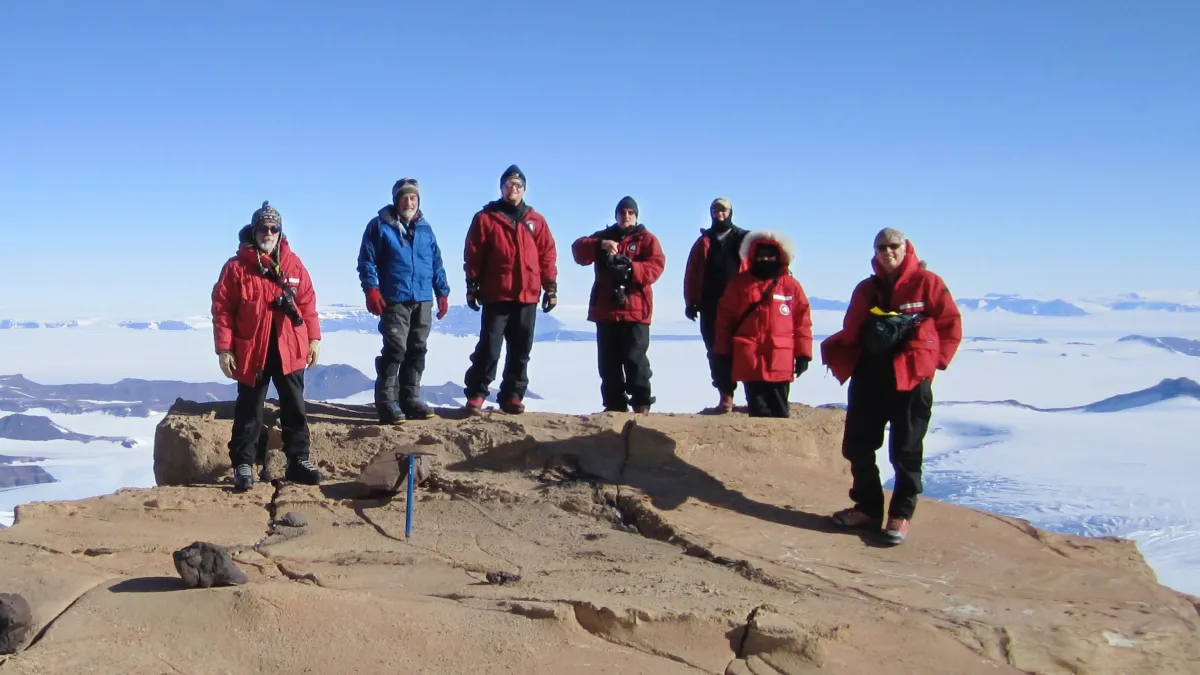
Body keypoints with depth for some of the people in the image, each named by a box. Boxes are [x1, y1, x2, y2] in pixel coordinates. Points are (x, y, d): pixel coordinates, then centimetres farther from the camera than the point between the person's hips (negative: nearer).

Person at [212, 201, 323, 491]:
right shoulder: (236, 267, -4)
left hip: (290, 349, 3)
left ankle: (299, 461, 17)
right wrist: (224, 348, -10)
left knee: (295, 408, 8)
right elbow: (222, 309, -5)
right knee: (249, 410, 6)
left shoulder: (293, 264, 5)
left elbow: (307, 303, 8)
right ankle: (243, 465, 13)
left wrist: (313, 338, 3)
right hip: (251, 351, -3)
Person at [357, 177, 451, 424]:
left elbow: (436, 264, 17)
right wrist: (371, 289, -14)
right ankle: (386, 403, -7)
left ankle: (410, 400, 16)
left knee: (417, 351, 8)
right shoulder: (380, 226, 0)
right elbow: (366, 261, -3)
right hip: (394, 300, -5)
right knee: (395, 350, -11)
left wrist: (442, 293, 11)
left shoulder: (425, 229, 14)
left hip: (423, 301, 5)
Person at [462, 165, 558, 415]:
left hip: (527, 297, 3)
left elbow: (548, 255, 9)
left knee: (520, 351, 6)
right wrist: (472, 287, -4)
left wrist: (551, 288, 4)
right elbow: (473, 255, 0)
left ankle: (512, 395, 14)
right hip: (495, 296, -3)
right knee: (489, 348, -5)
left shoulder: (536, 220, 11)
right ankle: (476, 394, 3)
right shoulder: (485, 218, 3)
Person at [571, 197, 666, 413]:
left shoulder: (647, 239, 7)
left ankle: (642, 404, 0)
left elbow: (656, 265, -10)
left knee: (635, 359, -5)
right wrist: (600, 245, -23)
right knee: (608, 362, 6)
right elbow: (578, 249, -3)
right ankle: (615, 404, 12)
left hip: (635, 309, -4)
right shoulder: (604, 236, 15)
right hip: (605, 309, 4)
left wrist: (630, 269, -27)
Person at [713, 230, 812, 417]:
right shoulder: (740, 283, 4)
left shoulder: (791, 285, 3)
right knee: (759, 411, 3)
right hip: (750, 361, 0)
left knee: (779, 411, 8)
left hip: (780, 362, 0)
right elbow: (725, 319, 6)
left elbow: (802, 321, 4)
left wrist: (803, 353, 1)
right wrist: (724, 352, 4)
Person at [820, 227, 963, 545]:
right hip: (868, 376, 5)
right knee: (858, 446, 8)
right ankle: (868, 507, 22)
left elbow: (951, 325, -2)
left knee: (905, 450, 2)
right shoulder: (866, 289, 11)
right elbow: (851, 331, 11)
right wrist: (835, 352, -5)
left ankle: (901, 515, 13)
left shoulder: (926, 283, -3)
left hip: (911, 378, -5)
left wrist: (933, 358, -7)